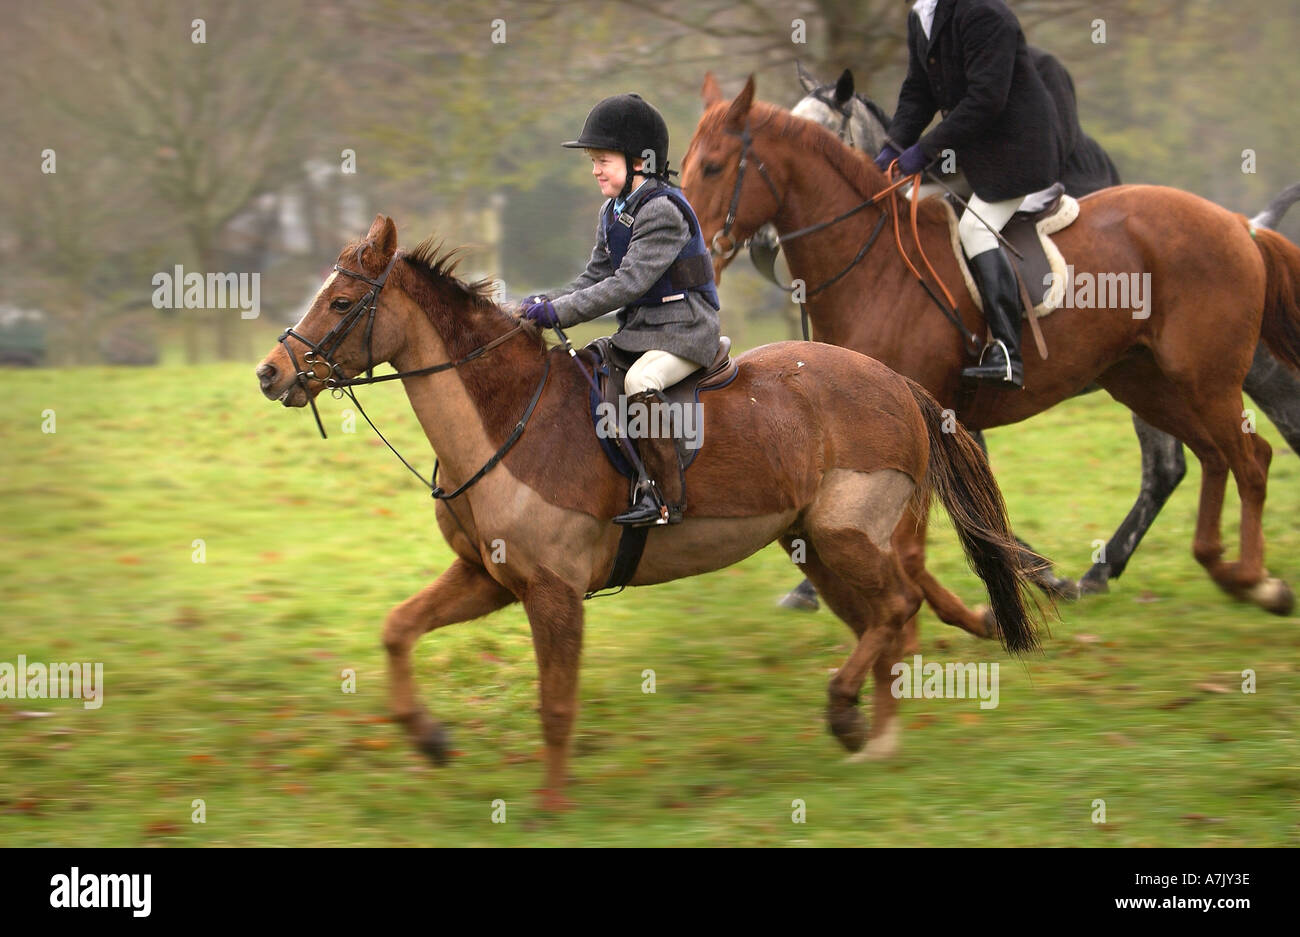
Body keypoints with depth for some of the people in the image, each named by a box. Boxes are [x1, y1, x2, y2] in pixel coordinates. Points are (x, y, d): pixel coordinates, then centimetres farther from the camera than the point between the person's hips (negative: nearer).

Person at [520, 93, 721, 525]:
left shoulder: (663, 211, -19)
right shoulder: (611, 214, 11)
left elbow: (628, 283, -25)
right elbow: (595, 278, 14)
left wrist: (559, 311, -26)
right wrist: (547, 304, -4)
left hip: (683, 332, -10)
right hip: (637, 332, 10)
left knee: (640, 381, -33)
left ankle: (666, 499, -31)